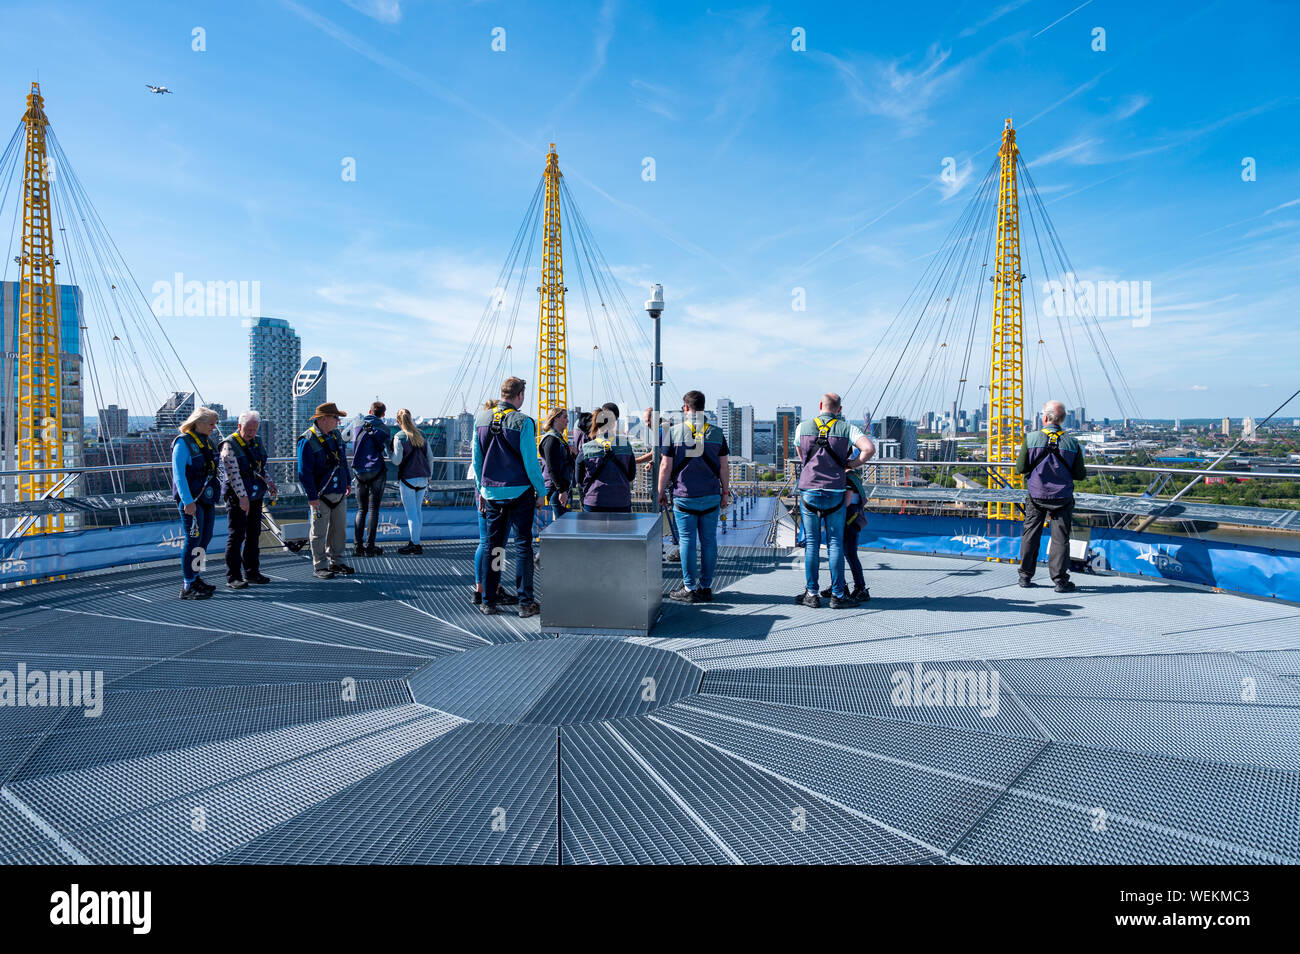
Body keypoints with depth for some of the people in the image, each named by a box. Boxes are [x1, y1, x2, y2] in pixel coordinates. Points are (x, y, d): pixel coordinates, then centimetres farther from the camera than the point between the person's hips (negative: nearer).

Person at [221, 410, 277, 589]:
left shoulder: (257, 442, 10)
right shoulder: (229, 445, -13)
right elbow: (233, 473, -20)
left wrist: (269, 482, 7)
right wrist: (242, 496, -25)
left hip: (256, 496, 7)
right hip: (237, 498, -7)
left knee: (253, 535, 12)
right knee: (236, 536, -4)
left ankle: (251, 572, 22)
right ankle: (233, 577, 1)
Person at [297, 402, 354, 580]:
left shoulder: (335, 434, 9)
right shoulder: (308, 441, -15)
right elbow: (304, 472, -16)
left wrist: (348, 481, 22)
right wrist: (311, 496, -18)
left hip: (339, 493, 7)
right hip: (321, 495, -7)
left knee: (339, 529, 13)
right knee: (319, 532, 3)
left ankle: (336, 562, 25)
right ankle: (319, 567, 12)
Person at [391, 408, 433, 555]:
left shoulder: (399, 437, -10)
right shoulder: (421, 434, 6)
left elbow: (396, 461, -11)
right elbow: (430, 457, 8)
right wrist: (429, 475, 19)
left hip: (408, 478, -5)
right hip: (422, 478, 5)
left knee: (411, 513, 0)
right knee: (418, 510, 15)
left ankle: (415, 544, 2)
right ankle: (414, 540, 23)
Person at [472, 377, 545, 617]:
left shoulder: (481, 419, 4)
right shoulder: (523, 422, -12)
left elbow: (477, 459, 9)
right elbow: (530, 462, -12)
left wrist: (480, 490, 17)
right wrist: (541, 491, -1)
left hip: (491, 492, 5)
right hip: (520, 492, -4)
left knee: (492, 545, 12)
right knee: (523, 545, 3)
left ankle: (488, 602, 17)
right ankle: (525, 603, 6)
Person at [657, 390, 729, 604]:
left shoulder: (674, 432, -4)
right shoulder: (717, 433, 3)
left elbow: (665, 467, -4)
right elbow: (724, 466, 5)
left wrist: (661, 492, 6)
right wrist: (725, 492, 14)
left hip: (684, 497, -2)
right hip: (711, 496, 2)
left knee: (687, 541, 3)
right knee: (709, 541, 8)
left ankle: (689, 589, 7)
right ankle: (706, 587, 14)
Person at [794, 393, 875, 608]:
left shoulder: (803, 427, 5)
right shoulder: (846, 428, 1)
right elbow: (870, 448, -12)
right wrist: (852, 464, 2)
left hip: (808, 491, 1)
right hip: (835, 494, 0)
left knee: (811, 543, 7)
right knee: (835, 544, 5)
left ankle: (812, 594, 11)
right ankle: (837, 595, 9)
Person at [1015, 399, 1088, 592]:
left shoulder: (1031, 439, -7)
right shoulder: (1072, 443, -4)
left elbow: (1020, 469, -5)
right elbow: (1080, 475, -1)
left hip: (1036, 495, 0)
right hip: (1062, 497, 0)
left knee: (1030, 536, 10)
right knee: (1060, 538, 4)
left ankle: (1025, 576, 15)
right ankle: (1060, 581, 5)